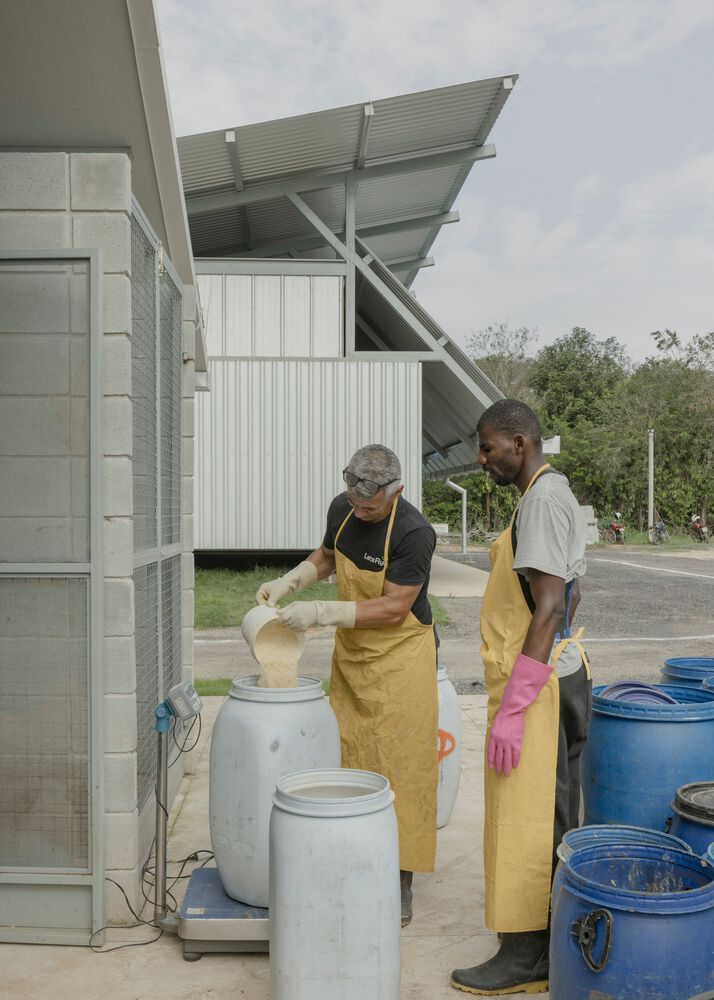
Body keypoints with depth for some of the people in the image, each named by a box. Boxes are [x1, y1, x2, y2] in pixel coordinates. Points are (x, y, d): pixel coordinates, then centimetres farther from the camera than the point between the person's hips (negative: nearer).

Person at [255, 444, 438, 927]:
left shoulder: (413, 533, -22)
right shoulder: (343, 509, -1)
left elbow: (393, 608, -22)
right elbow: (326, 555, 18)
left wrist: (320, 612, -24)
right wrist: (288, 582, 1)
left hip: (399, 657, -6)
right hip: (351, 652, 7)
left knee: (399, 768, -2)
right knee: (348, 762, 10)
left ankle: (400, 883, 9)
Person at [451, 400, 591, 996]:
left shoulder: (543, 497, -17)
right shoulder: (558, 494, 15)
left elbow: (549, 608, -23)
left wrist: (513, 708, -24)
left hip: (536, 679, -10)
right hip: (563, 670, 10)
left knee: (524, 820, 0)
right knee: (554, 821, 17)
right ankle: (551, 948, 29)